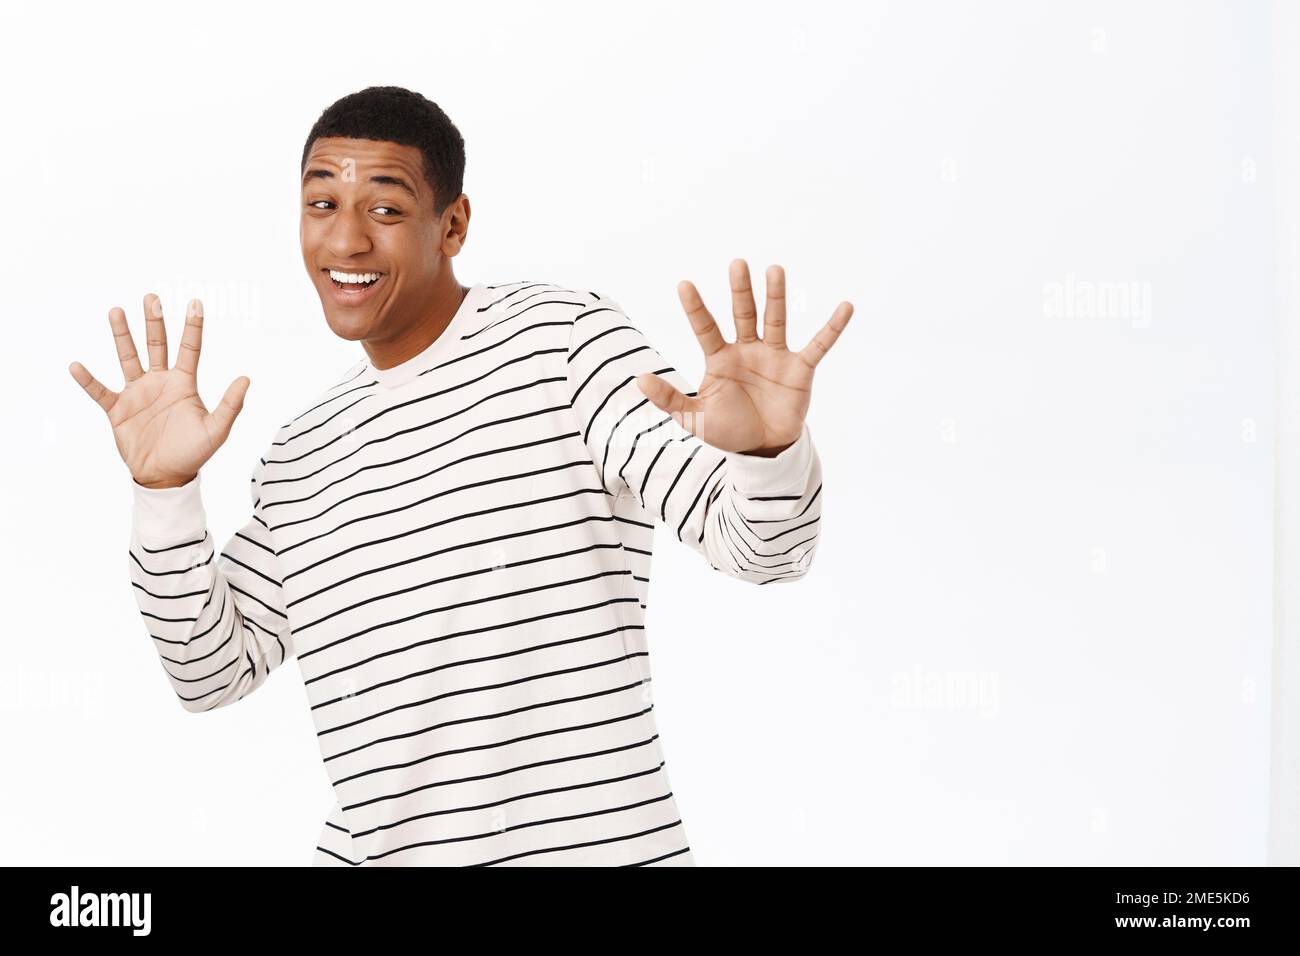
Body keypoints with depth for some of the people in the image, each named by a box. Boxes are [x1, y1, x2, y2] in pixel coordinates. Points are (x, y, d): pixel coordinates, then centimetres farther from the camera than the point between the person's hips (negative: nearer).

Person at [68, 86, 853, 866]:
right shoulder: (298, 456, 12)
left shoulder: (562, 340, -6)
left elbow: (762, 543, -12)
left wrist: (766, 448, -34)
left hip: (587, 846, -5)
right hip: (374, 849, 5)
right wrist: (165, 490, -1)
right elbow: (213, 670, 12)